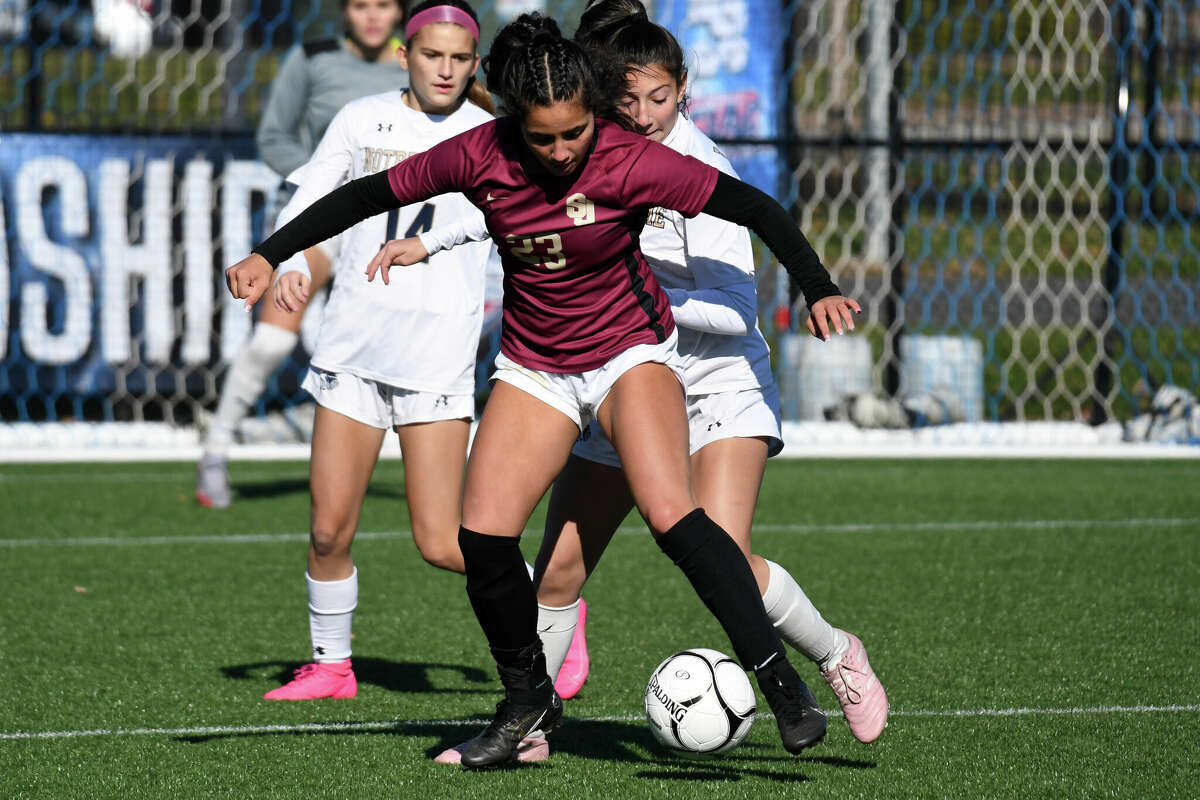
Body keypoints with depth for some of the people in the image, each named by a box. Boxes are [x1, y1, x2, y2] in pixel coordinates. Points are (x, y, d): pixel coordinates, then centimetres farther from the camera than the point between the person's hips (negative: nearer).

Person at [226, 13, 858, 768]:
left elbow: (755, 208, -16)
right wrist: (269, 256, -5)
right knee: (482, 537, -9)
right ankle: (529, 699, 14)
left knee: (671, 515, -25)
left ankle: (782, 680, -19)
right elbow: (368, 195, -4)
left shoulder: (630, 161, -23)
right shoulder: (480, 156, -16)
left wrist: (820, 288, -23)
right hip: (536, 364, 4)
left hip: (630, 351, -3)